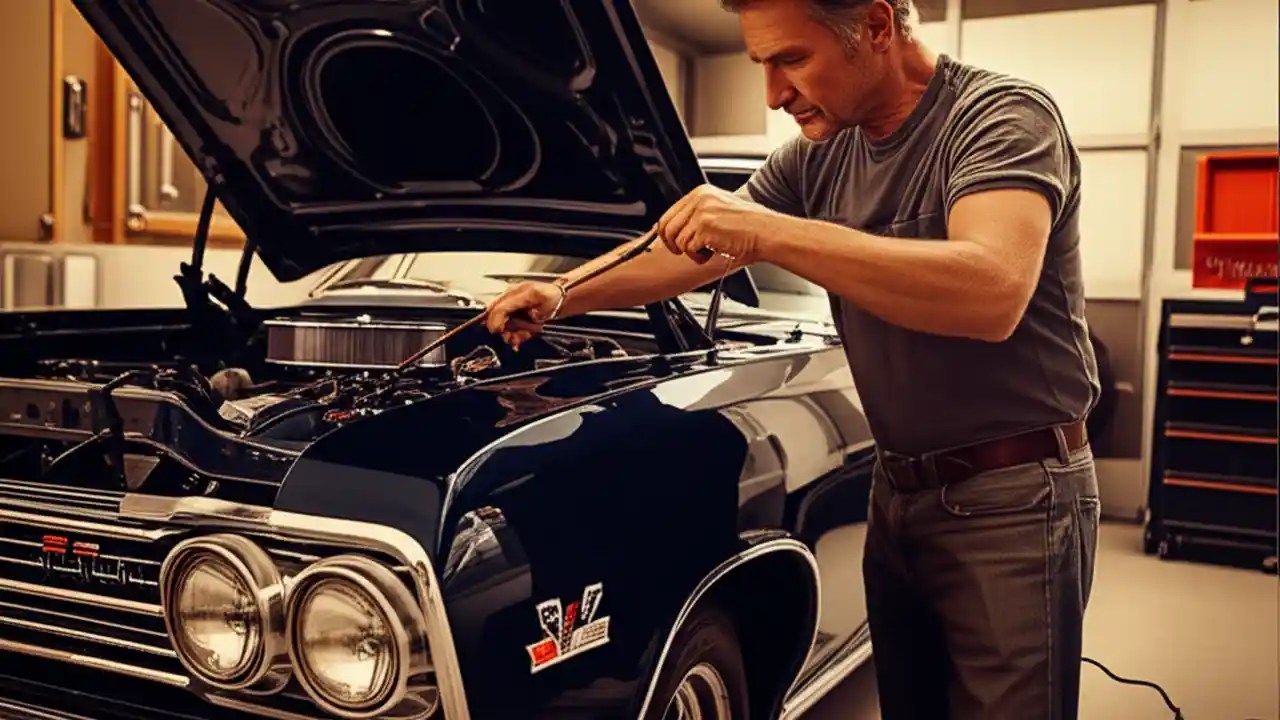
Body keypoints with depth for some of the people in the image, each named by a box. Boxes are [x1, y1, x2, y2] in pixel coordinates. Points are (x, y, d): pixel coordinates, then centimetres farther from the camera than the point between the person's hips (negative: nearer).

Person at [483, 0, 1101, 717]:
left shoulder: (1004, 116, -16)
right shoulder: (820, 154, 5)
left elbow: (993, 293, -34)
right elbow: (695, 253, 12)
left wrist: (770, 231, -34)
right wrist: (564, 296, 0)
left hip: (1012, 497, -7)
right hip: (900, 489, 7)